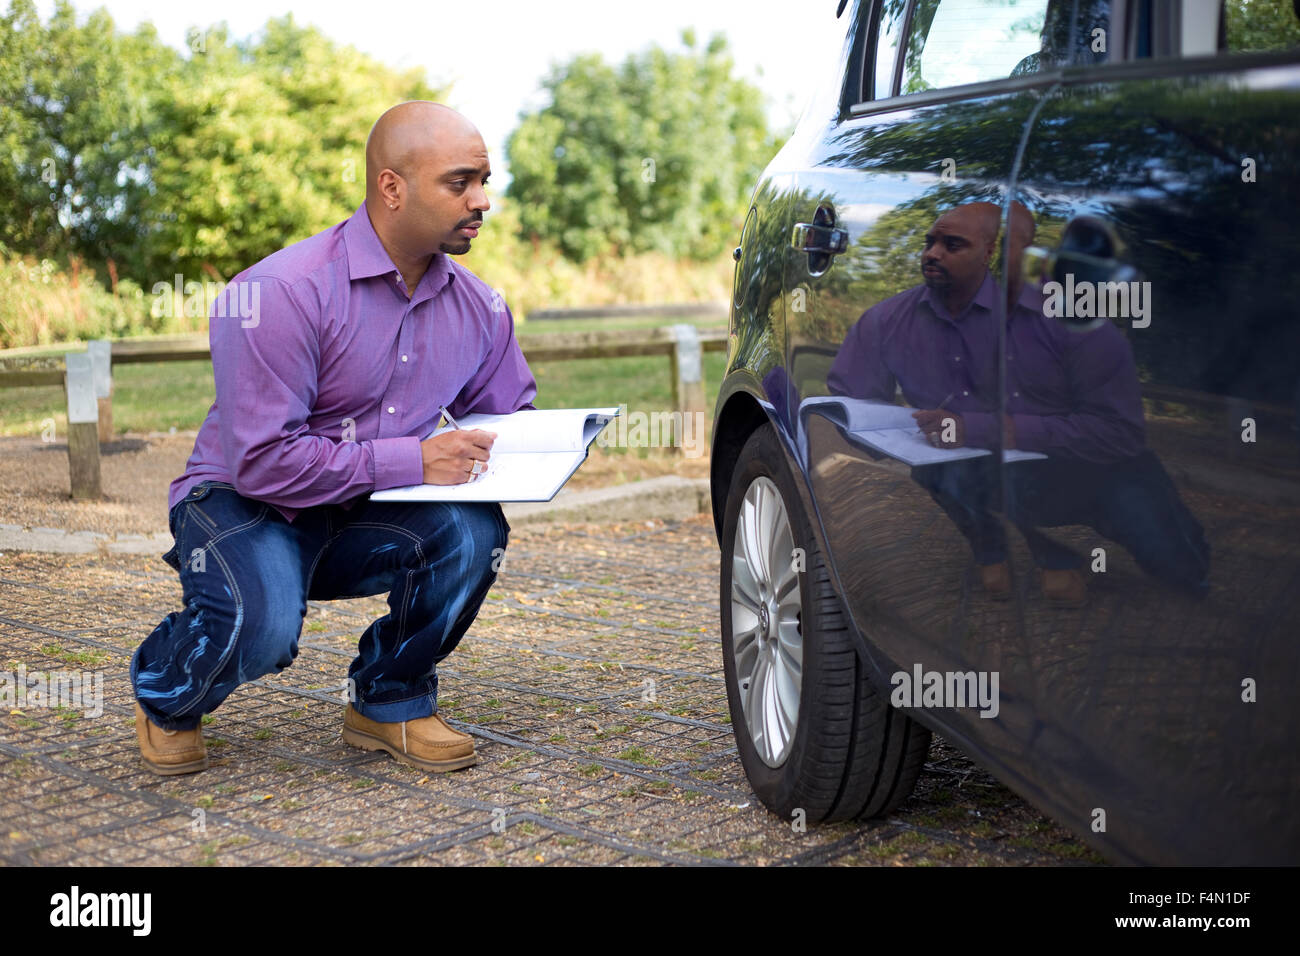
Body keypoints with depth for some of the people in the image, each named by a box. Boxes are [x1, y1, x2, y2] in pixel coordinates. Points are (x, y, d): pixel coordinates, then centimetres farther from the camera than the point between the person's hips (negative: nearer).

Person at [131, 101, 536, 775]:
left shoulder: (476, 306, -1)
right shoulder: (281, 293, -23)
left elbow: (508, 414, 13)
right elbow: (263, 461, -27)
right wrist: (410, 461, -28)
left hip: (362, 520, 5)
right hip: (243, 505, -5)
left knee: (474, 530, -25)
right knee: (262, 623, -35)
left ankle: (391, 702, 2)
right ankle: (166, 699, 6)